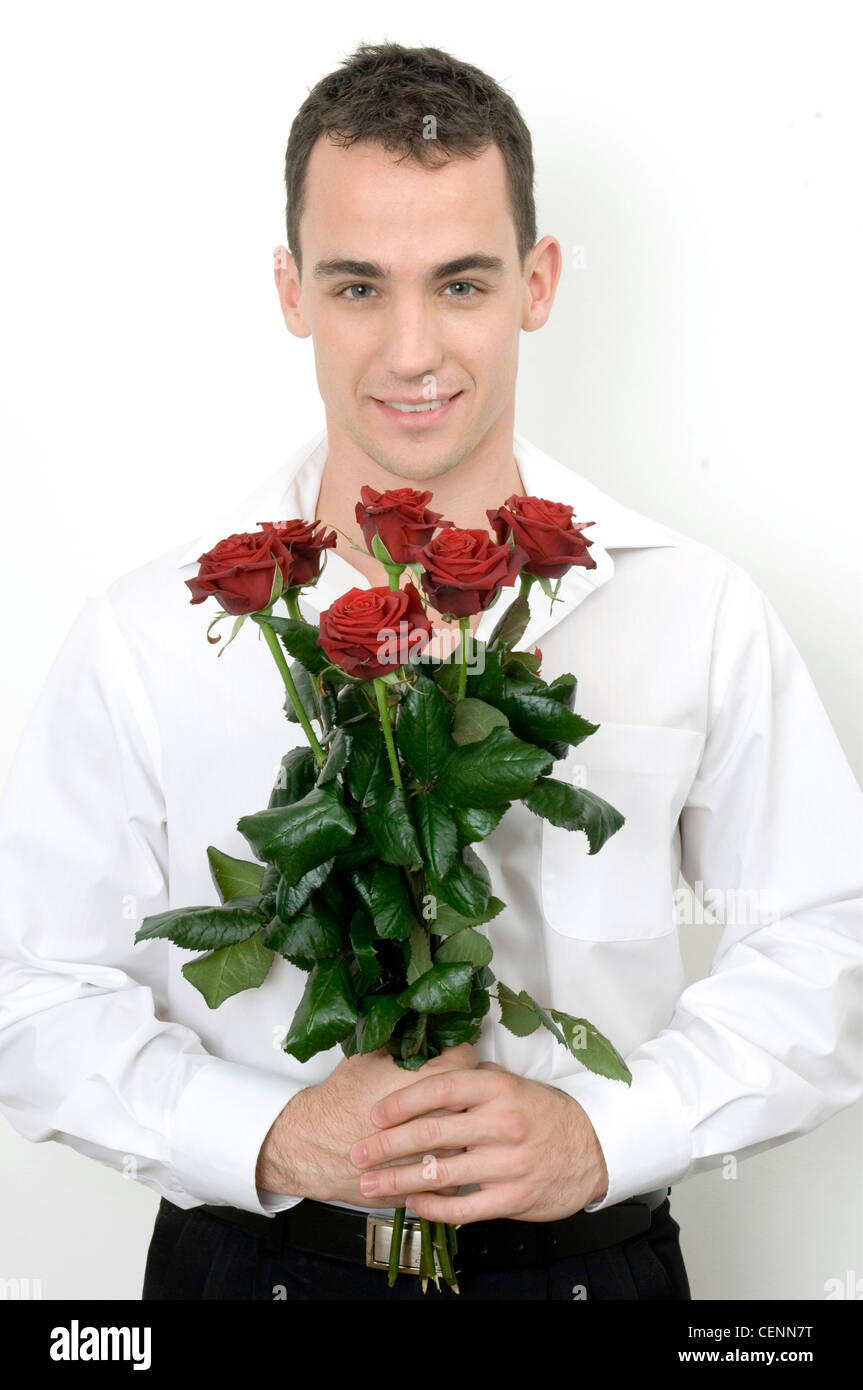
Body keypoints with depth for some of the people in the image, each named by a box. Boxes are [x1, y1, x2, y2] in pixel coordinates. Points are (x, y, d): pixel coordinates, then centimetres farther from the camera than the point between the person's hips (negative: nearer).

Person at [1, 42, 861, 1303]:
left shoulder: (701, 617, -7)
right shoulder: (143, 641, -9)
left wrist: (606, 1133, -14)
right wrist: (265, 1139, -18)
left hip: (588, 1255, 1)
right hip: (253, 1259, 0)